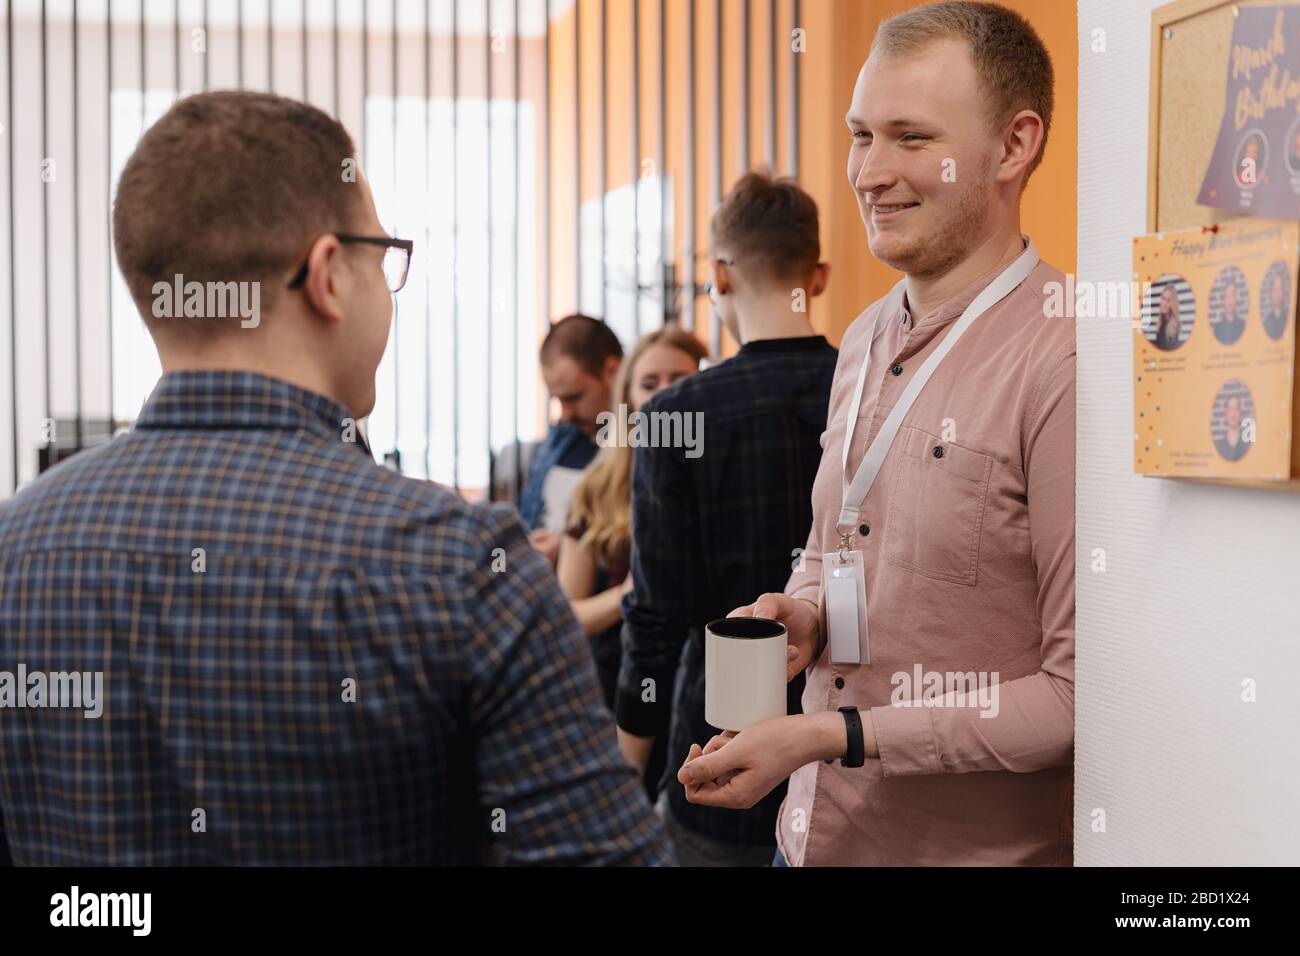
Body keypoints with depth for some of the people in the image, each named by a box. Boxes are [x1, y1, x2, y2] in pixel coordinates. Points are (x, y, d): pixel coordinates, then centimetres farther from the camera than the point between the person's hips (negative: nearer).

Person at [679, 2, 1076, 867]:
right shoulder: (866, 340, 7)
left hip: (981, 846, -7)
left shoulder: (1067, 365, -19)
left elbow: (1083, 695, -20)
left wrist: (832, 736, -21)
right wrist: (802, 615, 0)